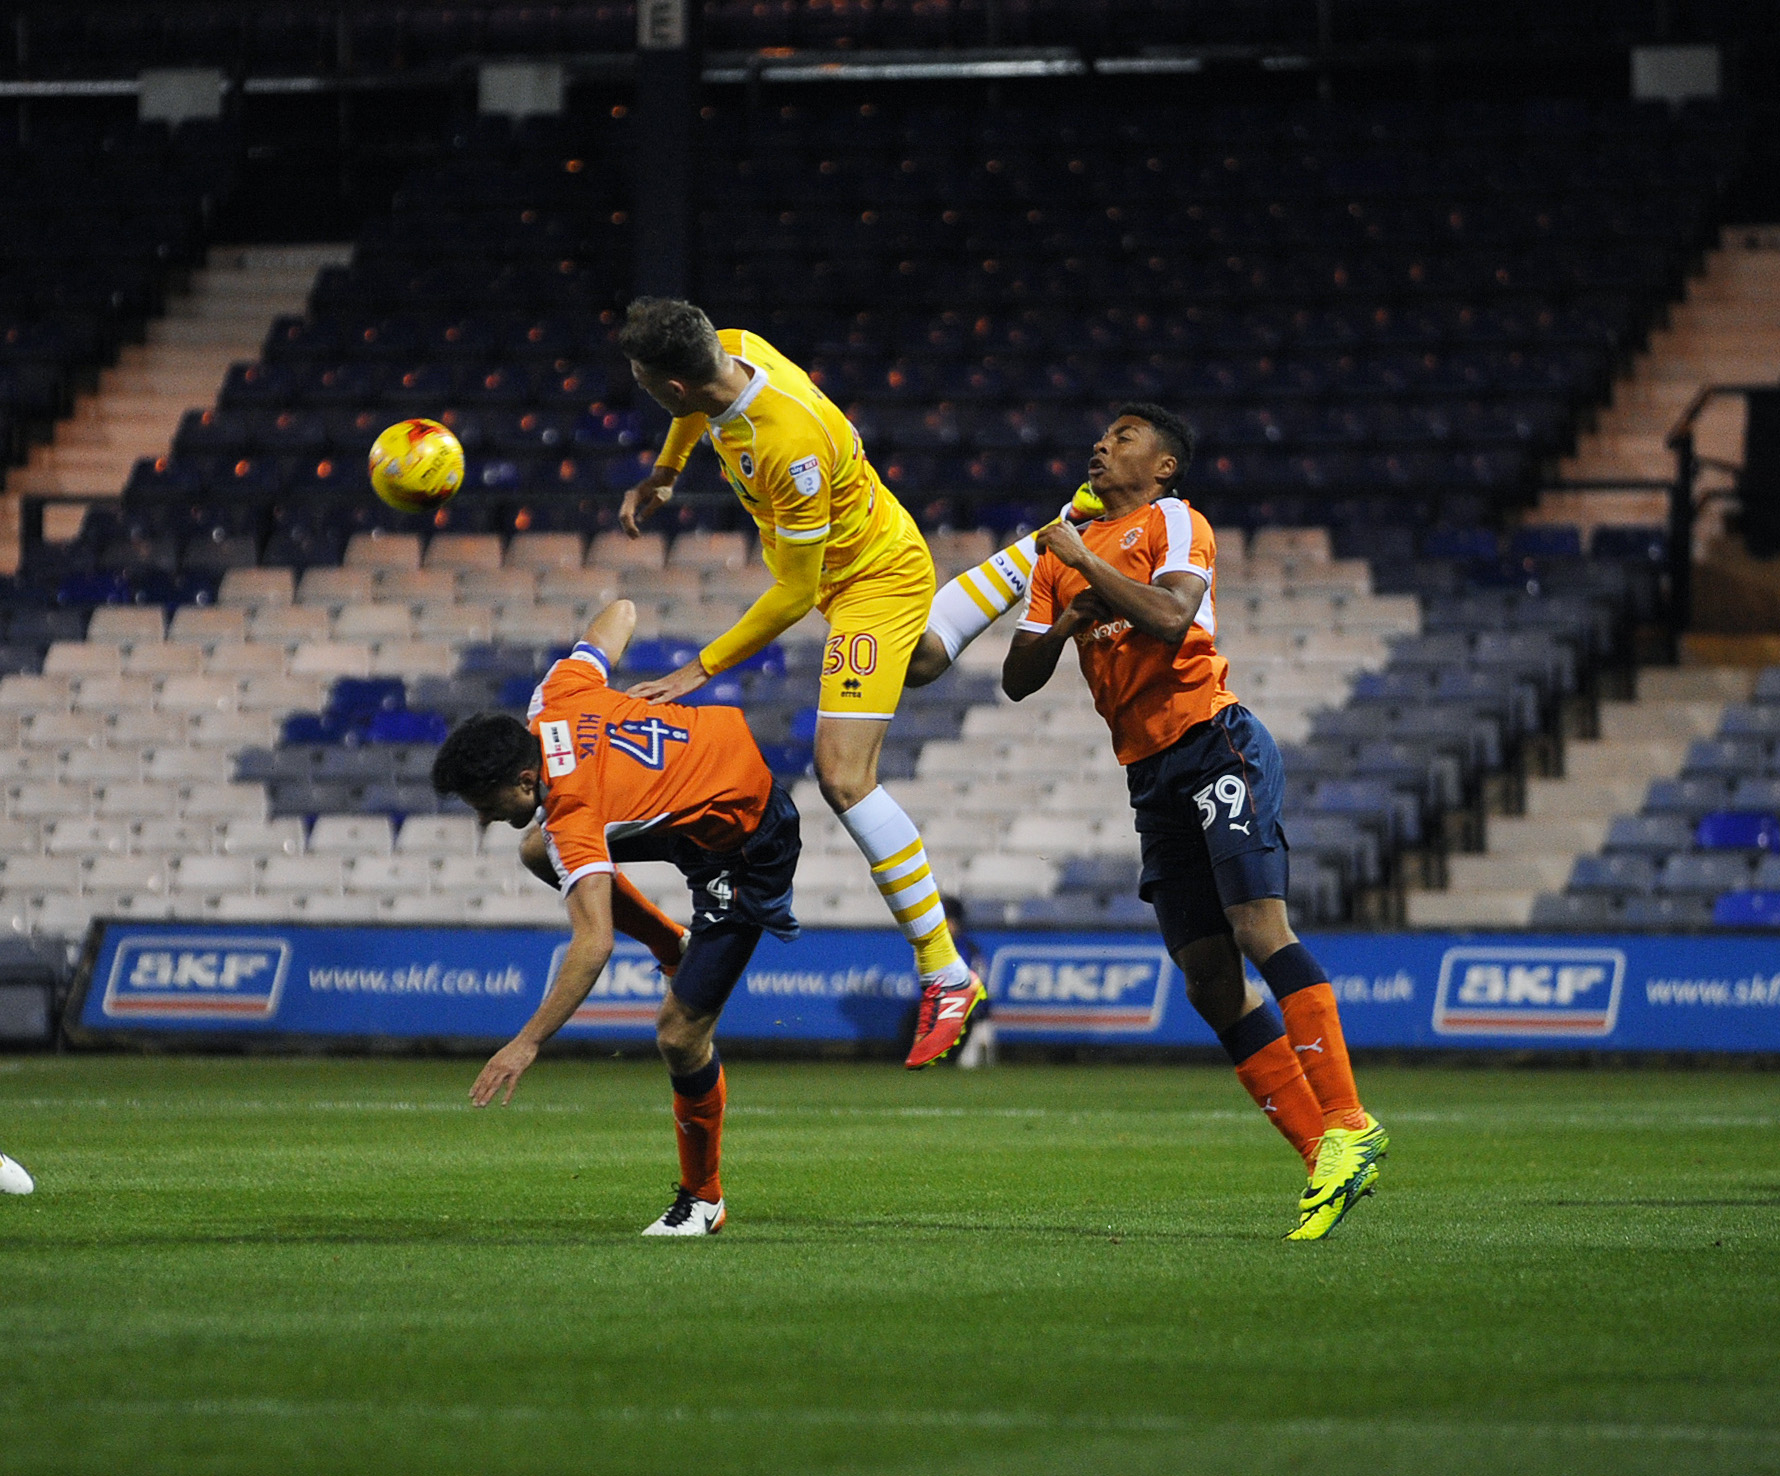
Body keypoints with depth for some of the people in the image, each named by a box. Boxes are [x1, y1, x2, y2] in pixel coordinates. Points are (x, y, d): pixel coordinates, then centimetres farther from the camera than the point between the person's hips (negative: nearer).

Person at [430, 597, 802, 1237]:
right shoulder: (556, 698, -14)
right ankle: (680, 952, 31)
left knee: (680, 1036, -11)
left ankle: (702, 1198, 8)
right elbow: (620, 613, 1)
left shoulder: (573, 816, -34)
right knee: (540, 854, 18)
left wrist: (527, 1043, -40)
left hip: (747, 842, -10)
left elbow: (593, 945, -40)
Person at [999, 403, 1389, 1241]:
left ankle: (1345, 1123, -22)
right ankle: (1321, 1156, 0)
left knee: (1259, 928, -21)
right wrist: (1066, 623, -1)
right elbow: (1017, 680, 17)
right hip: (1152, 775, 7)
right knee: (1209, 982, -1)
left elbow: (1170, 616, -19)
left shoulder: (1174, 523, 1)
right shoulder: (1063, 556, 21)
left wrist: (1086, 561, -11)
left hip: (1215, 745, -7)